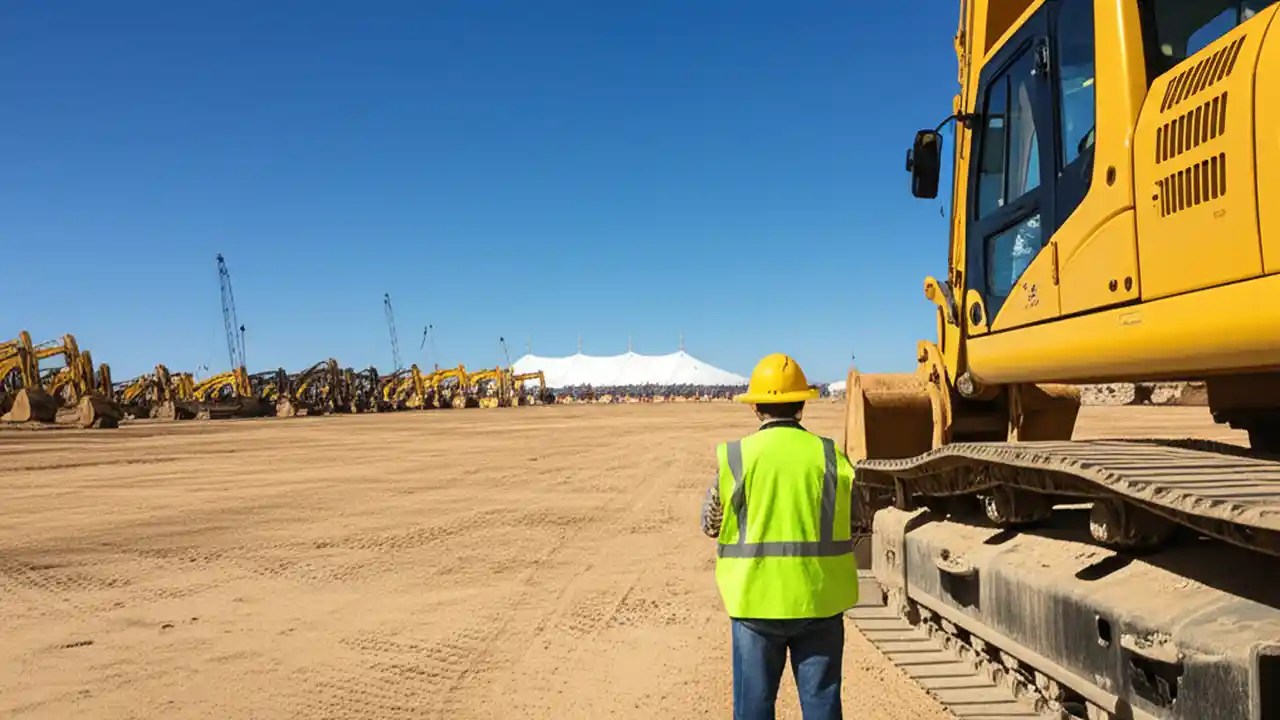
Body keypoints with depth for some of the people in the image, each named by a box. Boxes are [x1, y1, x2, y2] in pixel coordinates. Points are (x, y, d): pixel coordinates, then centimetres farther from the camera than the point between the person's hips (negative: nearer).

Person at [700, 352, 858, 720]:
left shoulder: (736, 456, -9)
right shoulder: (829, 455, -5)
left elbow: (711, 524, 1)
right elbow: (856, 523, 2)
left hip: (757, 598, -1)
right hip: (819, 598, 1)